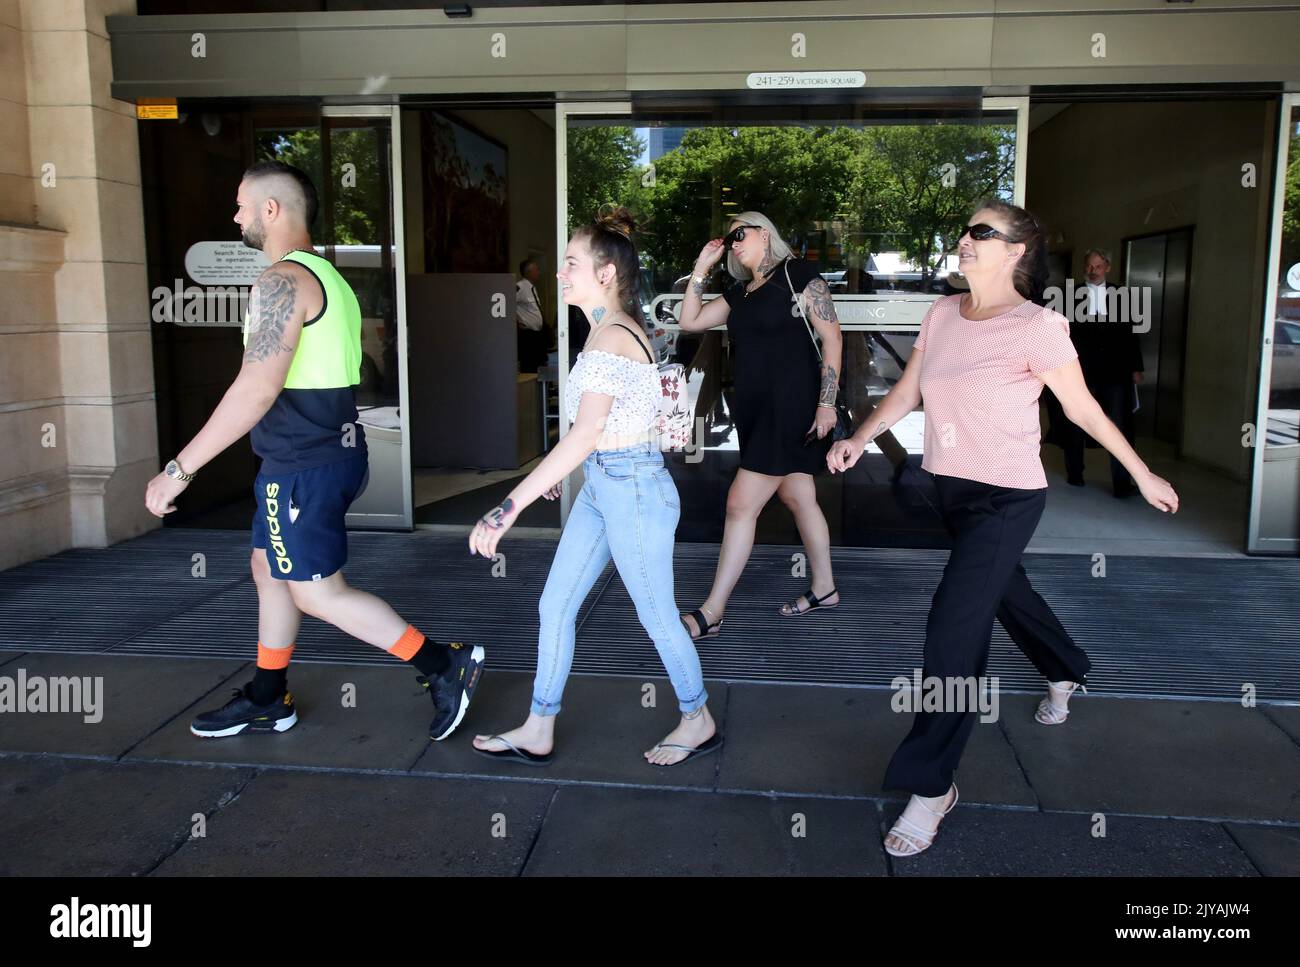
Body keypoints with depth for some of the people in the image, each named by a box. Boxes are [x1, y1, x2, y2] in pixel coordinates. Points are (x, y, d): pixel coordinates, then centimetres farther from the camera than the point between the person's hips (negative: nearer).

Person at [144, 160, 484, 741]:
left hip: (305, 464, -10)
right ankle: (266, 700, 33)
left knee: (319, 593, -1)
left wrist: (180, 469, -23)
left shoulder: (283, 280, -17)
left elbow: (257, 389, -26)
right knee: (269, 568, 20)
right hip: (327, 451, 10)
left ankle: (445, 666, 2)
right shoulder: (327, 276, 14)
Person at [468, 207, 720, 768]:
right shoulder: (618, 329, 9)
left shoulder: (610, 339, -21)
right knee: (554, 606, 12)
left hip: (633, 490, -10)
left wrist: (511, 505, -36)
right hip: (602, 488, 10)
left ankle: (699, 722, 30)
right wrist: (556, 472, 25)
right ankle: (537, 732, 24)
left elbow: (585, 434, -32)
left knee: (657, 617, 8)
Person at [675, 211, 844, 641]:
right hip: (757, 407, 8)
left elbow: (832, 337, -10)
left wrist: (826, 403, -16)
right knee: (797, 497, 17)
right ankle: (824, 588, 31)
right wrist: (701, 268, 8)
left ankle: (711, 613, -4)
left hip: (792, 405, -8)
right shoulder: (740, 292, 15)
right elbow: (690, 321, 15)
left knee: (741, 504, -10)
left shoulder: (797, 274, -6)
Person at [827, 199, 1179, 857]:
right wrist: (859, 440, -5)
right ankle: (1066, 672, 57)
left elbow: (1083, 409, -6)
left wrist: (1143, 476, 1)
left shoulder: (1036, 327, -15)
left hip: (1007, 497, -7)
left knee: (953, 625, -12)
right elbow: (907, 391, 8)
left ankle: (930, 784, 0)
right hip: (950, 486, 7)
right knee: (1003, 588, 26)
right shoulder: (942, 314, 3)